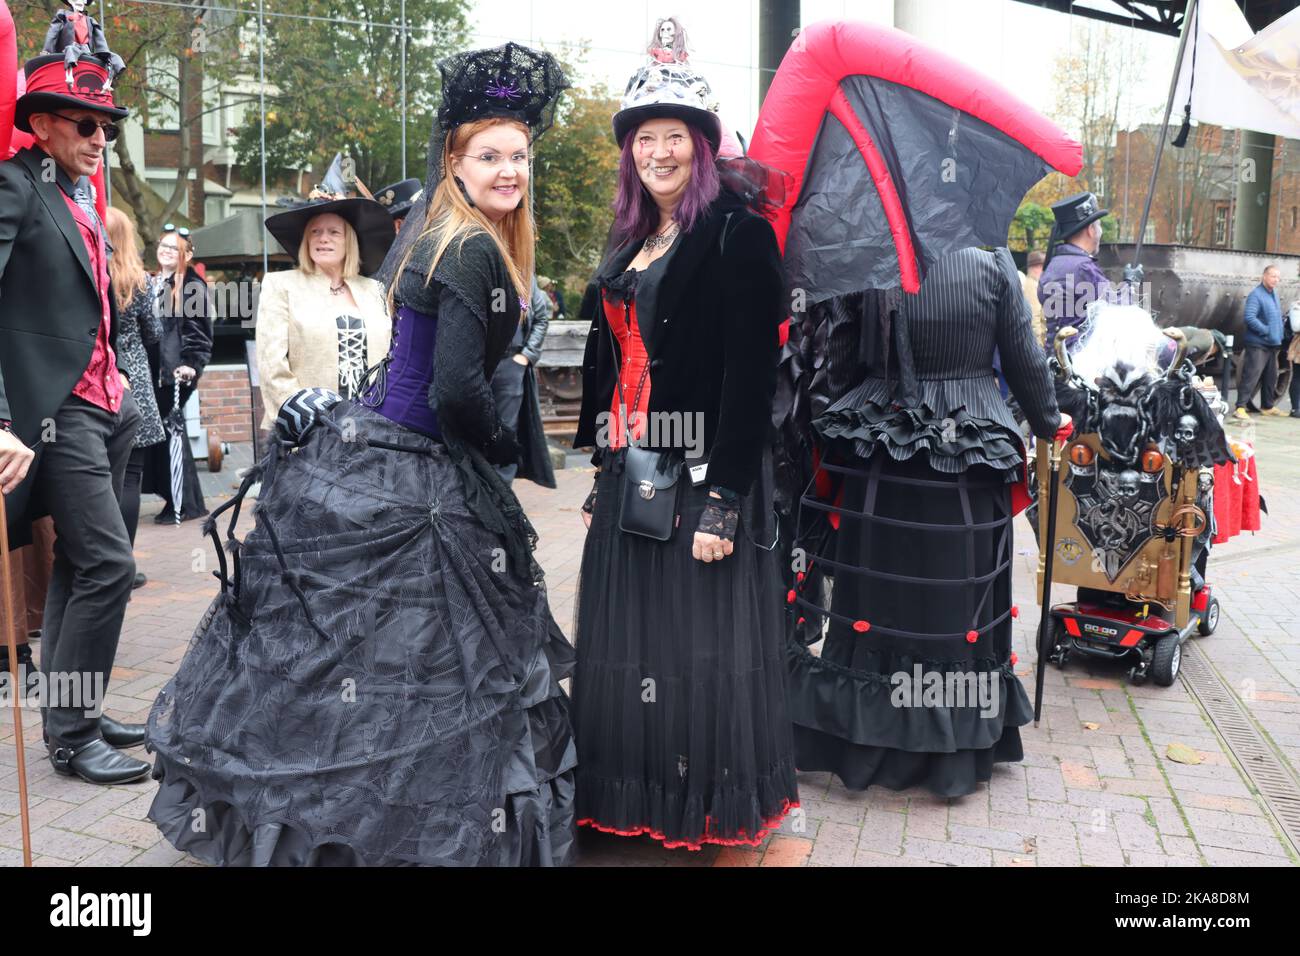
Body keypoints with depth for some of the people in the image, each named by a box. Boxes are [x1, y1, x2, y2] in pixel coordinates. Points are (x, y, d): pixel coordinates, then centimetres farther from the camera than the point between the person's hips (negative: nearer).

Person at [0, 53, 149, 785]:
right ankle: (72, 736, 5)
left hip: (109, 405, 8)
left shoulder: (82, 198, 15)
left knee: (81, 563, 13)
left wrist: (122, 385, 9)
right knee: (109, 564, -8)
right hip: (60, 412, -8)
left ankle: (74, 712, 25)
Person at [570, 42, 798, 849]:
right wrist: (602, 476, 17)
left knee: (699, 647, 2)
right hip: (629, 477, 8)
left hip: (702, 476, -7)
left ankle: (708, 808, 21)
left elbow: (751, 375, -16)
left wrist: (723, 498, -21)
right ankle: (635, 801, 29)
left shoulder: (737, 233, -8)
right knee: (627, 643, 13)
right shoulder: (630, 246, 16)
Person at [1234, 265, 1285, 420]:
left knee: (1271, 377, 14)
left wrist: (1279, 335, 14)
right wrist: (1267, 331, -21)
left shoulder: (1274, 293, 14)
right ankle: (1240, 408, -14)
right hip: (1257, 344, -9)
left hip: (1272, 344, 9)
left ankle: (1267, 406, 25)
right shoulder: (1256, 295, -13)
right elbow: (1250, 318, -24)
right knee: (1252, 376, -13)